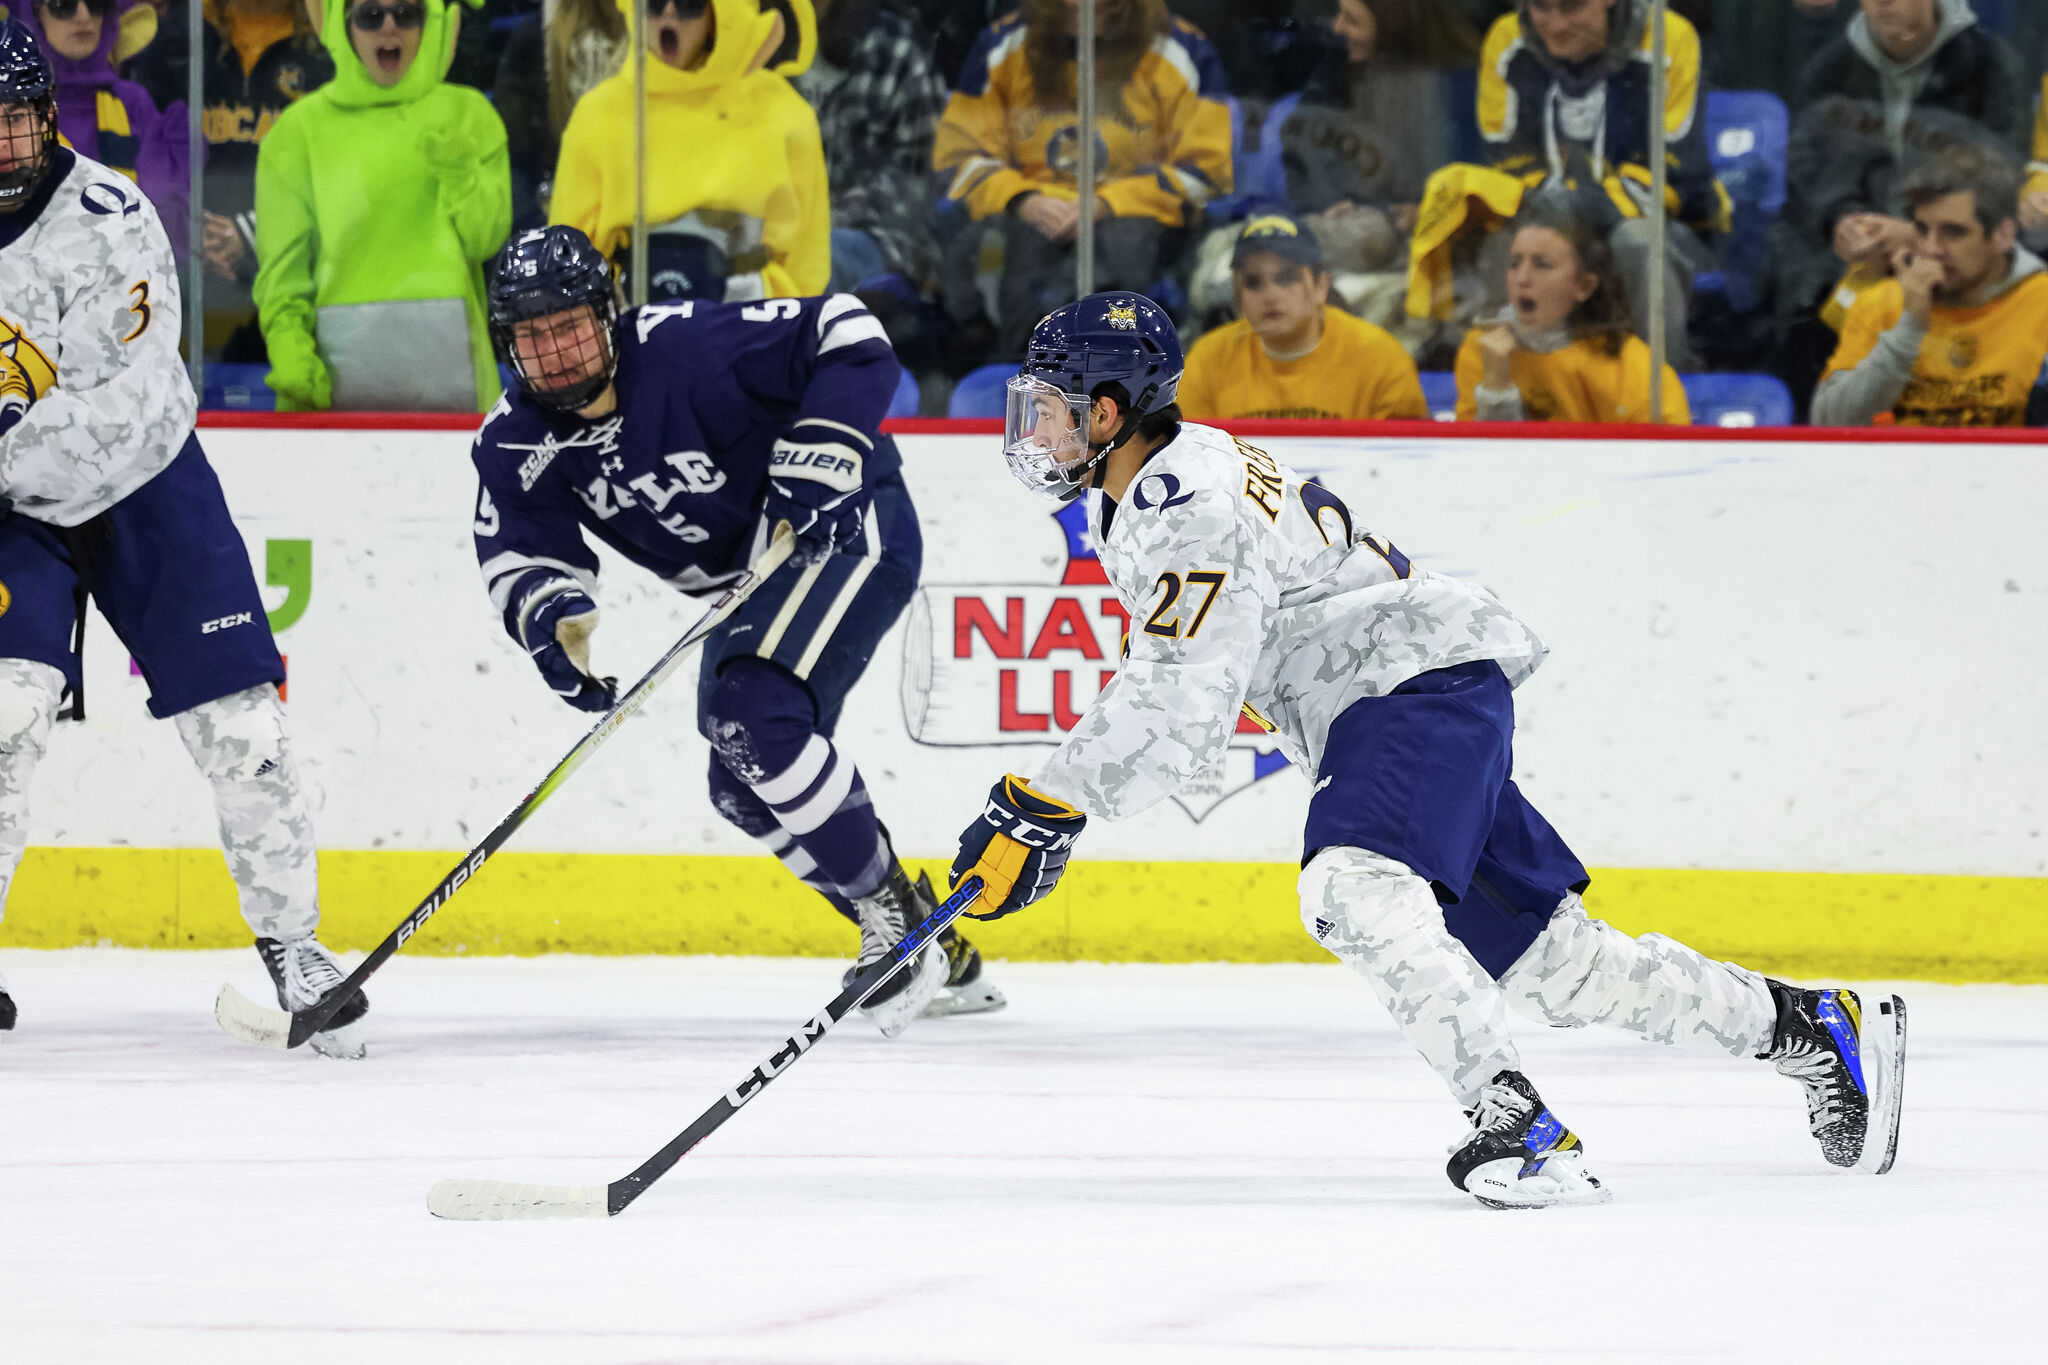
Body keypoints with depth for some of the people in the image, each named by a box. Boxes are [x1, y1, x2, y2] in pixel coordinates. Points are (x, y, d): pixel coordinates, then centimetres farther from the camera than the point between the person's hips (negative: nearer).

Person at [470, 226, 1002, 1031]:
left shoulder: (688, 348, -28)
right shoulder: (516, 444, -8)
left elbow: (849, 339, -24)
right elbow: (522, 554, -9)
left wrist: (819, 463, -31)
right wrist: (552, 616, -31)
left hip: (844, 526, -9)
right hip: (750, 575, 9)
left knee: (756, 715, -28)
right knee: (746, 788, 8)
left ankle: (894, 919, -16)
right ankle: (942, 962, 21)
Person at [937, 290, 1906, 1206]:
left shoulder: (1190, 506, -20)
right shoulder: (1131, 500, 12)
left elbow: (1183, 707, -29)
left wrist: (1046, 813, -29)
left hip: (1425, 685, -10)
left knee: (1356, 892, -34)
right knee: (1550, 961, 12)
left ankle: (1515, 1123, -41)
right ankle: (1813, 1028, 23)